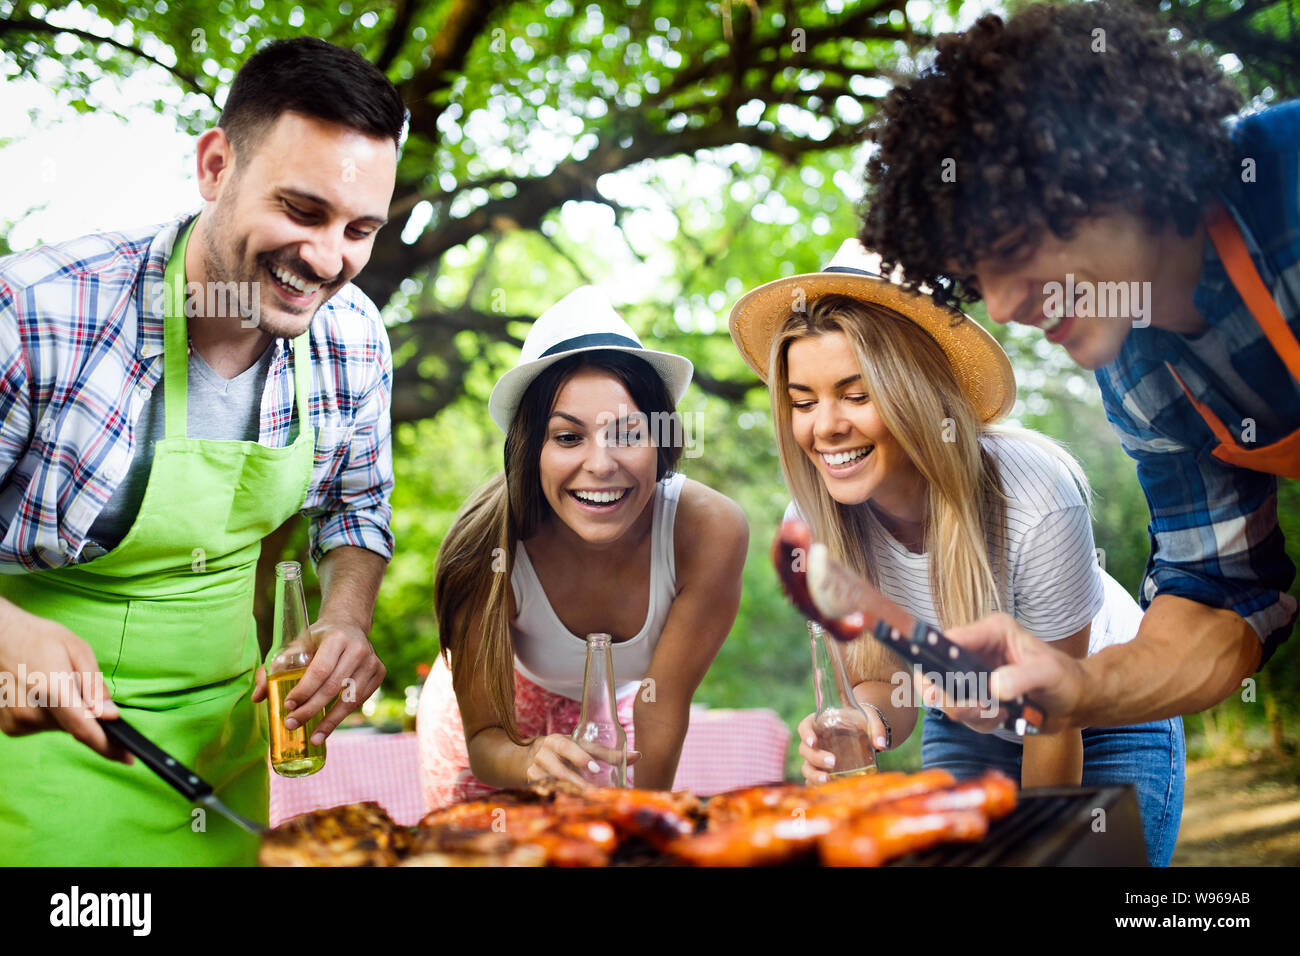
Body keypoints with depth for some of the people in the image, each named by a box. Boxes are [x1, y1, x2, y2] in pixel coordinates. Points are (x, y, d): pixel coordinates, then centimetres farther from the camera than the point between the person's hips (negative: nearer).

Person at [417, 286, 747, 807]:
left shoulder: (710, 532, -35)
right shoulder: (486, 549, -37)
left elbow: (662, 709, -25)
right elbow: (484, 736, -29)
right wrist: (531, 763, -51)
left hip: (616, 703, 1)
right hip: (508, 701, -1)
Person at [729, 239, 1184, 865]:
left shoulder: (1036, 501, -36)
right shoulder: (816, 521, -23)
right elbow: (882, 679, -12)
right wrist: (862, 721, -37)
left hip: (1107, 729, -3)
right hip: (965, 730, 3)